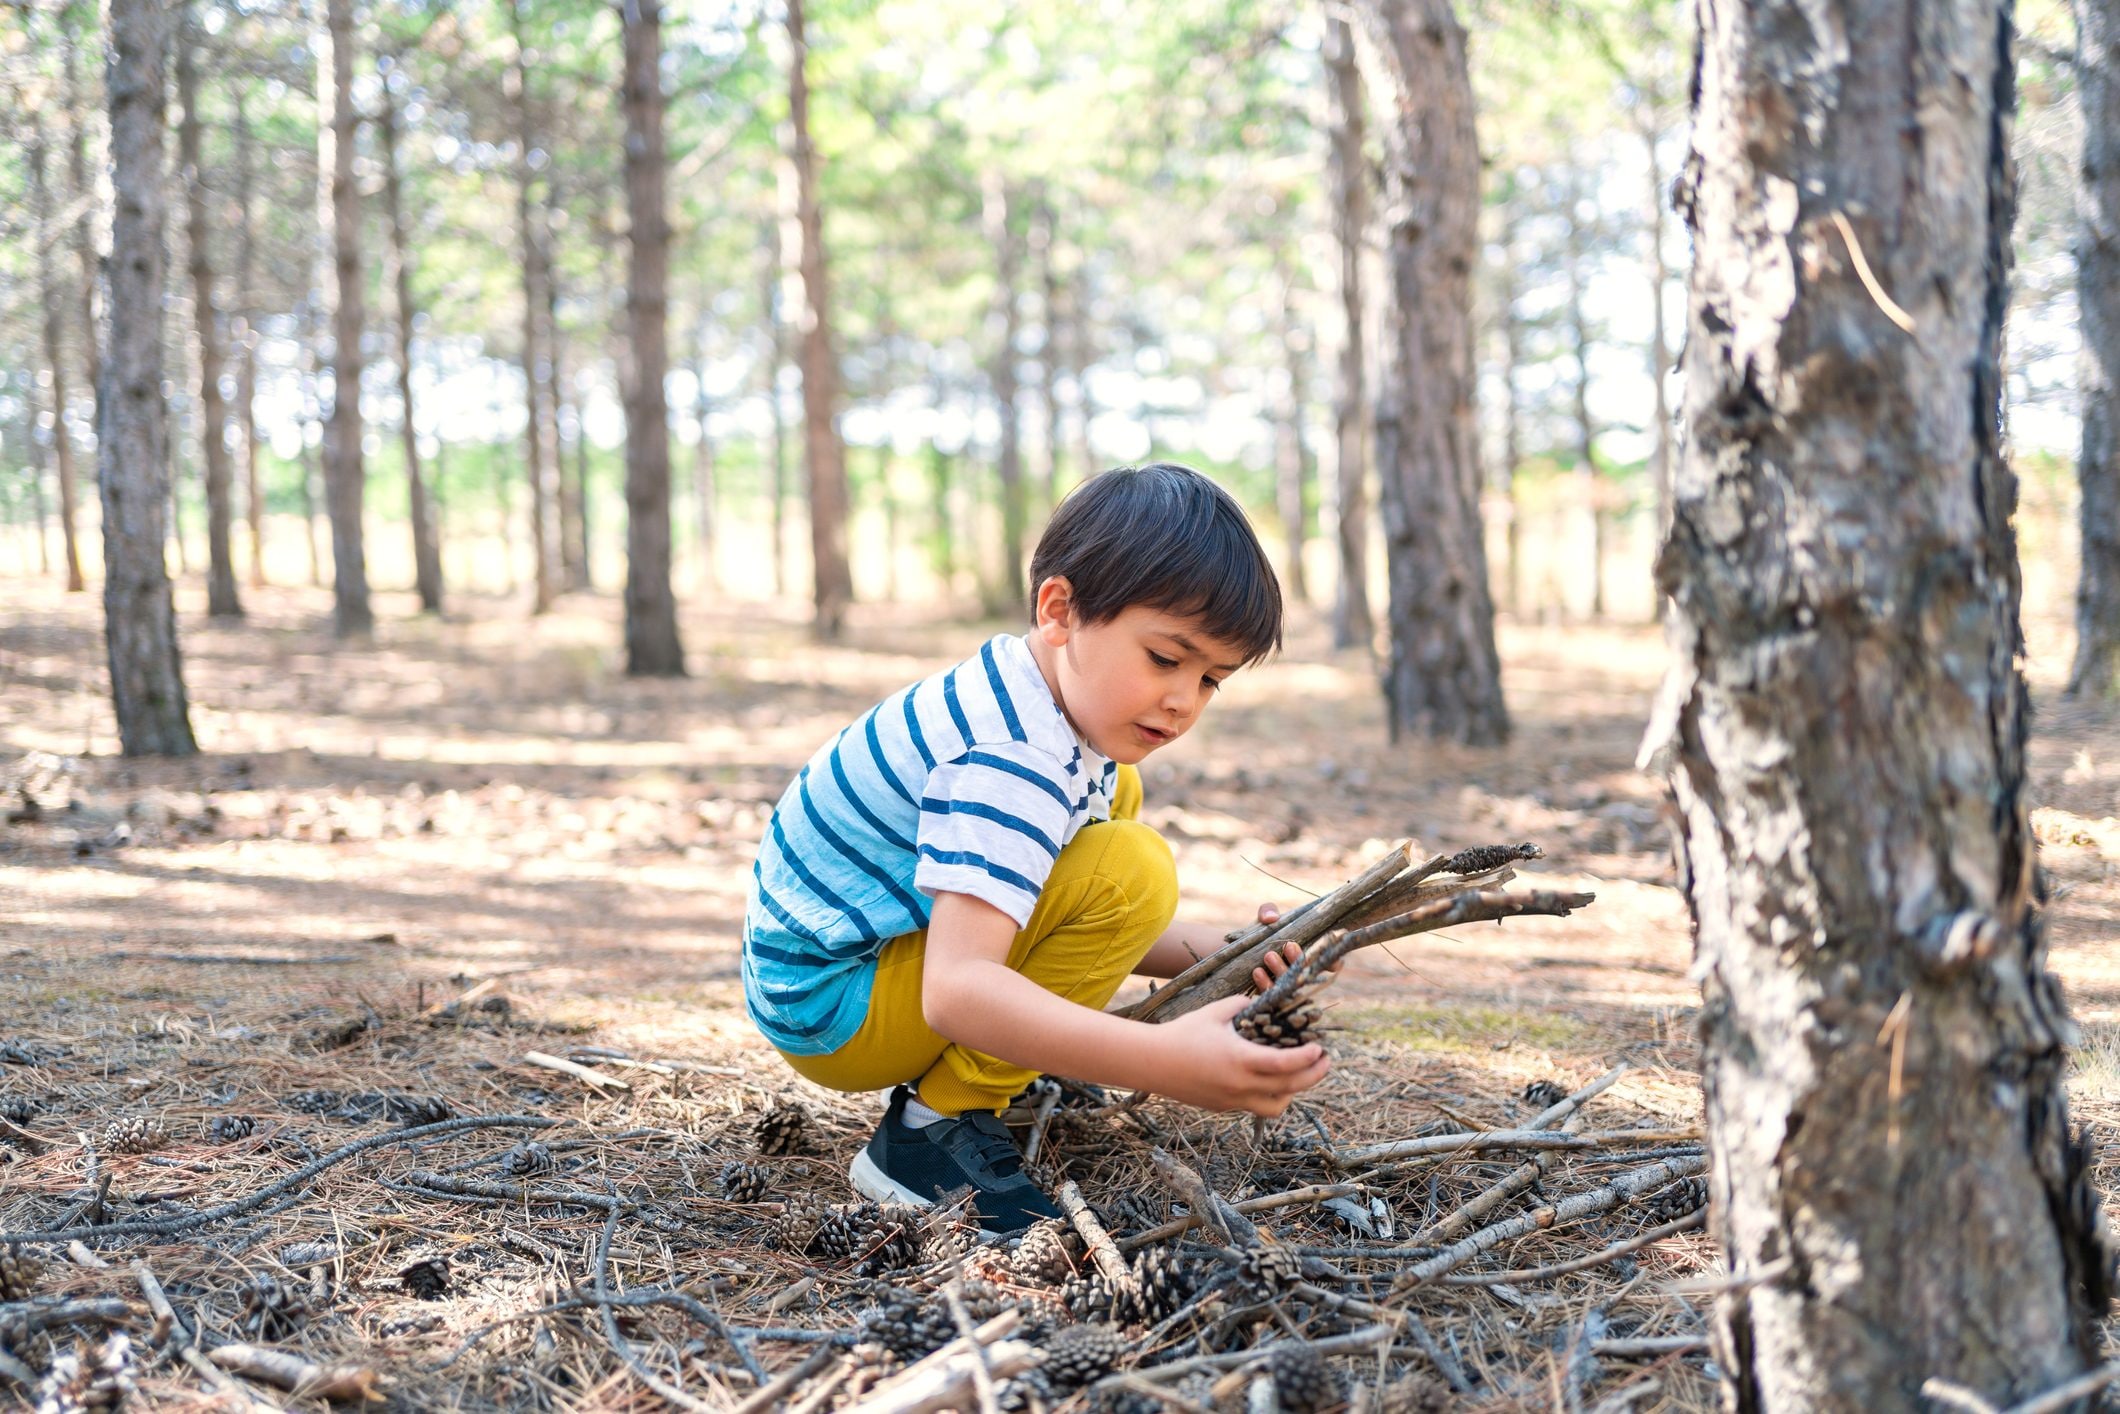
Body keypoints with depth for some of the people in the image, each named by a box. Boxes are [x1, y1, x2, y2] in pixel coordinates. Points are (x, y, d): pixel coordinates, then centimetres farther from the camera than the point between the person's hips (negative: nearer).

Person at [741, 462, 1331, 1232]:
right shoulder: (1012, 761, -28)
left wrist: (1214, 953, -4)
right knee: (1129, 869, -24)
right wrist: (1164, 1059, -50)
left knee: (1116, 792, 16)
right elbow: (955, 990, -40)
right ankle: (931, 1130, -16)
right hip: (828, 1006, -10)